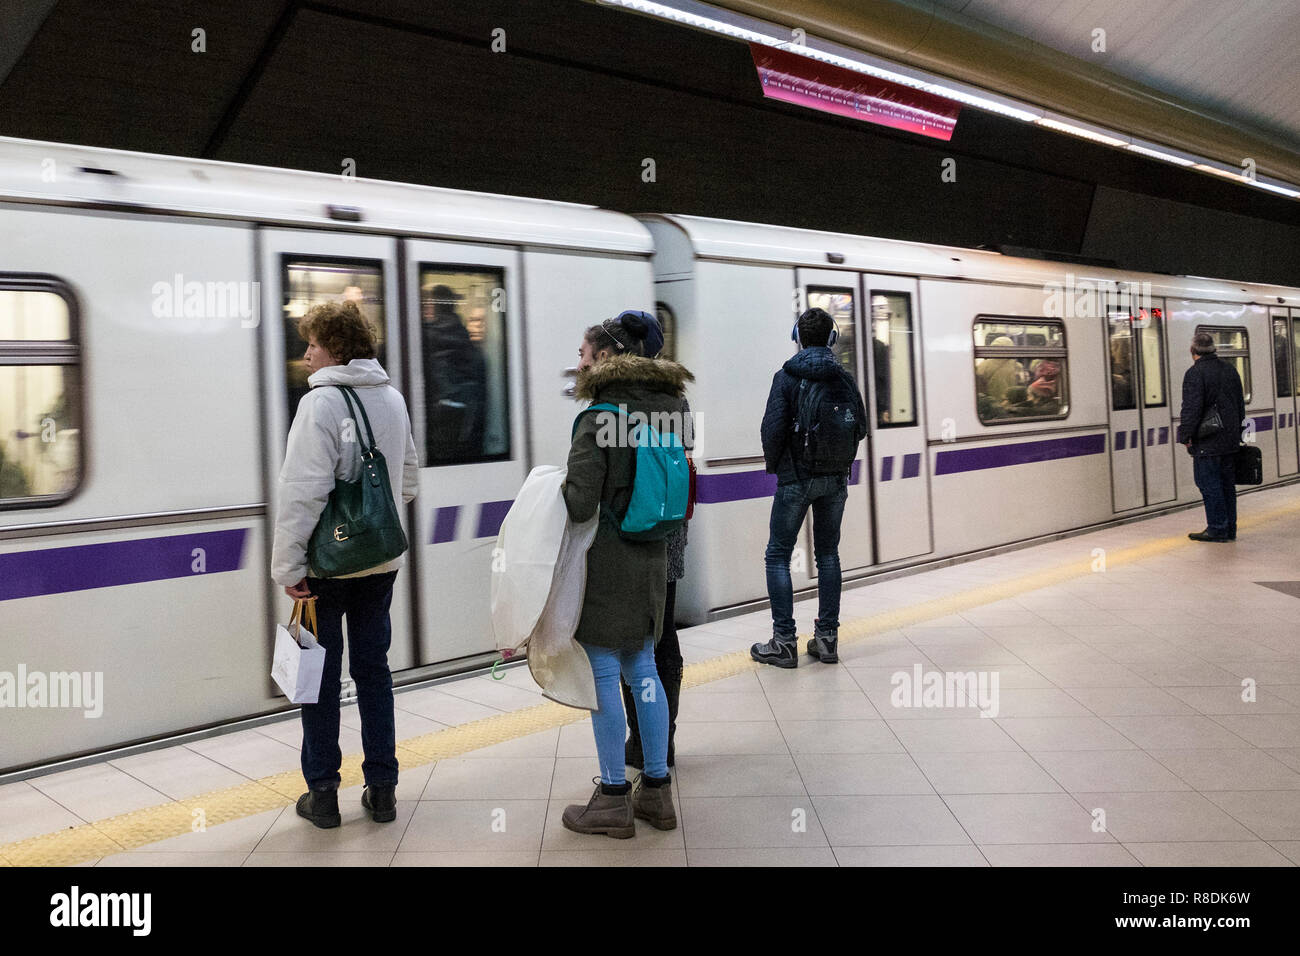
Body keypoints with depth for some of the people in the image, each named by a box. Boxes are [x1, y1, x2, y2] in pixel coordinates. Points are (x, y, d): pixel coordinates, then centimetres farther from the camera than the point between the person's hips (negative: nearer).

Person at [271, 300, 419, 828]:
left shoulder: (320, 402, -15)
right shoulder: (392, 398, 7)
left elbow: (303, 491, -20)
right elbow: (408, 478, 16)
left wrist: (288, 565, -16)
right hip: (382, 561, 6)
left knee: (321, 675, 6)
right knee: (373, 669, 13)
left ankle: (322, 793, 15)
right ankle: (381, 789, 18)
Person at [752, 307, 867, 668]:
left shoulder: (787, 377, -9)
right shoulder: (844, 378, 3)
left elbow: (773, 428, -14)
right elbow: (860, 428, 6)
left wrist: (774, 463, 3)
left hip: (796, 477, -4)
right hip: (835, 479, 4)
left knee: (778, 556, 3)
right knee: (828, 554, 13)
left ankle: (784, 641, -1)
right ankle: (827, 638, 14)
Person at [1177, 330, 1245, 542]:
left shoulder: (1195, 373, -12)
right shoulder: (1230, 369, 13)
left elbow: (1191, 409, -18)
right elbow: (1240, 405, 19)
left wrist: (1186, 436, -10)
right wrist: (1236, 433, 25)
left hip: (1207, 443, -8)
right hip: (1230, 441, 8)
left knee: (1209, 484, -3)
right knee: (1227, 483, 12)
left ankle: (1217, 529, -2)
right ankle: (1230, 529, 18)